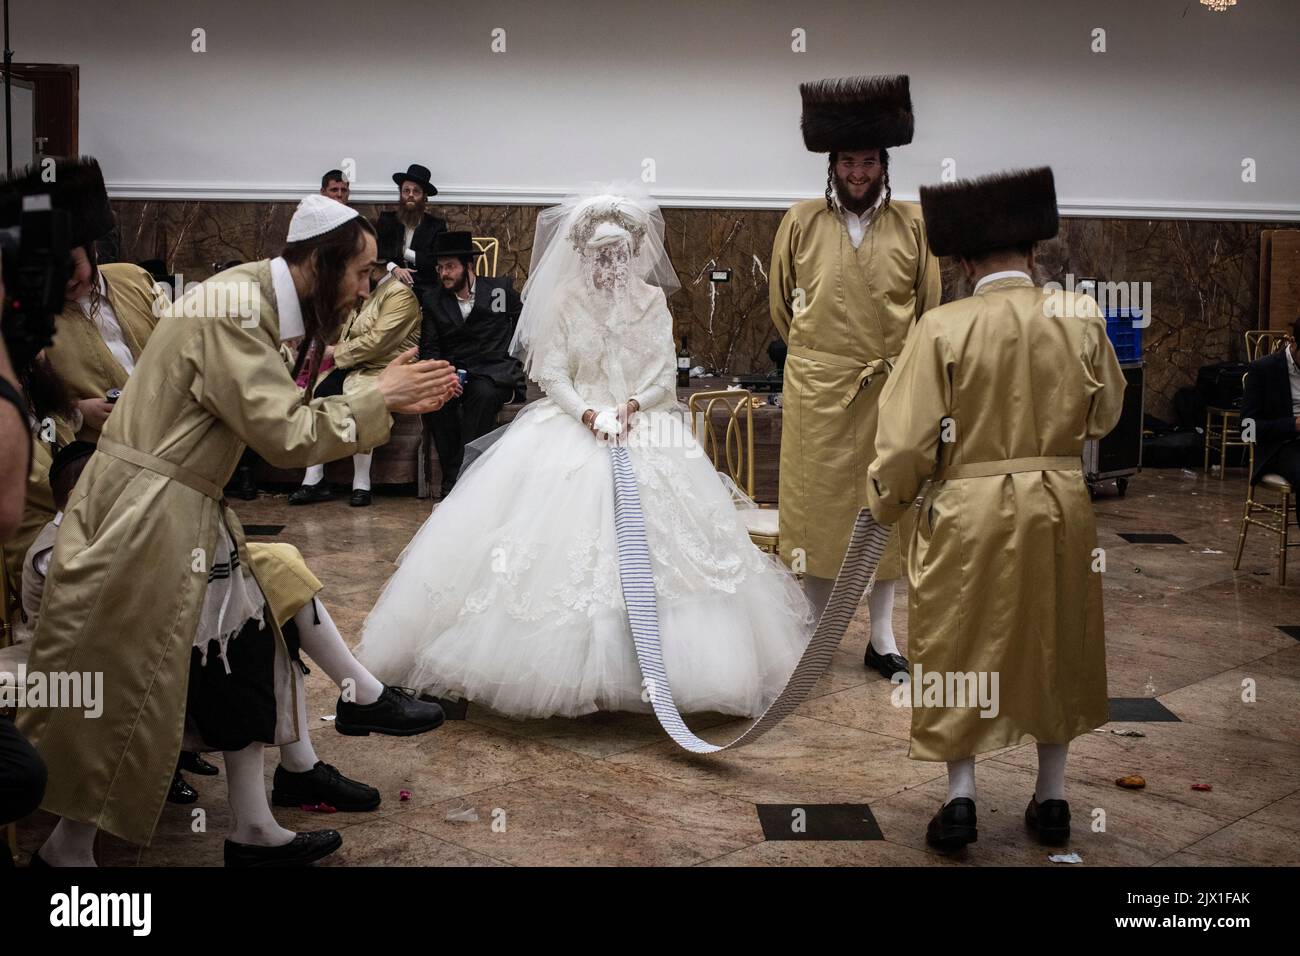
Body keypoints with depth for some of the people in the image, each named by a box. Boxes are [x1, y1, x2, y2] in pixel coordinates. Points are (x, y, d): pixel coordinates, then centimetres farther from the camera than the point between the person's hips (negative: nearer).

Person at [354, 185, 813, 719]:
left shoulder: (652, 300, 4)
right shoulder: (564, 301, 2)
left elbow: (665, 375, 2)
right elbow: (552, 375, -2)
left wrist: (631, 405, -16)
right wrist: (589, 414, -17)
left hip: (644, 428, 1)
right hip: (573, 425, 0)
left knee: (651, 543, -10)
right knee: (564, 536, -13)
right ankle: (565, 666, -5)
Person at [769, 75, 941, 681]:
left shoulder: (914, 225, 1)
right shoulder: (800, 222, 1)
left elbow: (929, 308, 9)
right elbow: (781, 304, 12)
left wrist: (894, 359, 13)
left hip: (891, 387, 1)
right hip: (816, 388, 0)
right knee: (815, 503, 4)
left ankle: (882, 637, 17)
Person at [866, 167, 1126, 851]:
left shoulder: (942, 327, -13)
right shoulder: (1081, 318, -5)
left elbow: (907, 440, -11)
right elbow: (1107, 415, 8)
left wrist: (885, 504, 5)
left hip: (966, 512, -3)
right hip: (1060, 511, 3)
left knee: (961, 651, 12)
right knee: (1055, 649, 17)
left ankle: (961, 797, 10)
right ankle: (1051, 798, 25)